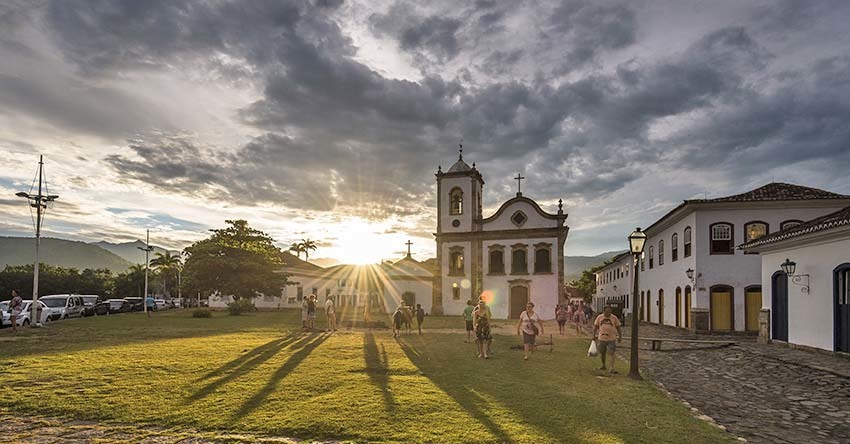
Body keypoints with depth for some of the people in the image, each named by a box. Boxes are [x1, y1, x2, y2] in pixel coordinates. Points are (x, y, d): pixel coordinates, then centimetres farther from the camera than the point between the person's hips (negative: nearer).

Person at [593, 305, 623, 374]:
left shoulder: (614, 318, -2)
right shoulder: (599, 317, 2)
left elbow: (618, 328, 6)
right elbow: (595, 327, 8)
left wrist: (620, 337, 5)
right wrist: (594, 335, 2)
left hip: (611, 339, -2)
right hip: (602, 338, 2)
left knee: (612, 353, -14)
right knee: (602, 353, 15)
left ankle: (612, 368, -13)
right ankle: (603, 366, 35)